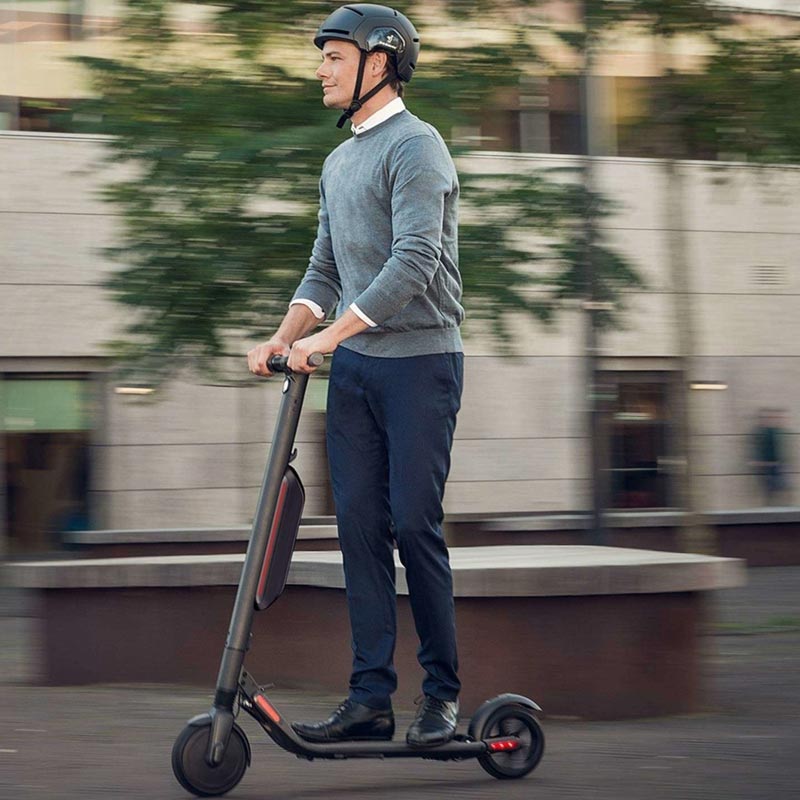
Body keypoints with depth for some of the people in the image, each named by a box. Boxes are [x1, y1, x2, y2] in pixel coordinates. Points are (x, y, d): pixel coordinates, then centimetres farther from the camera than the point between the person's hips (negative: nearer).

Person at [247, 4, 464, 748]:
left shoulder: (415, 147, -10)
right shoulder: (339, 161, 18)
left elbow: (414, 262, -20)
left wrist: (331, 333, -22)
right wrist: (284, 337, 3)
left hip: (419, 362, -8)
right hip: (354, 366, 8)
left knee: (414, 525, -6)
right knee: (359, 526, 3)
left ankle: (443, 693, 4)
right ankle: (371, 697, 5)